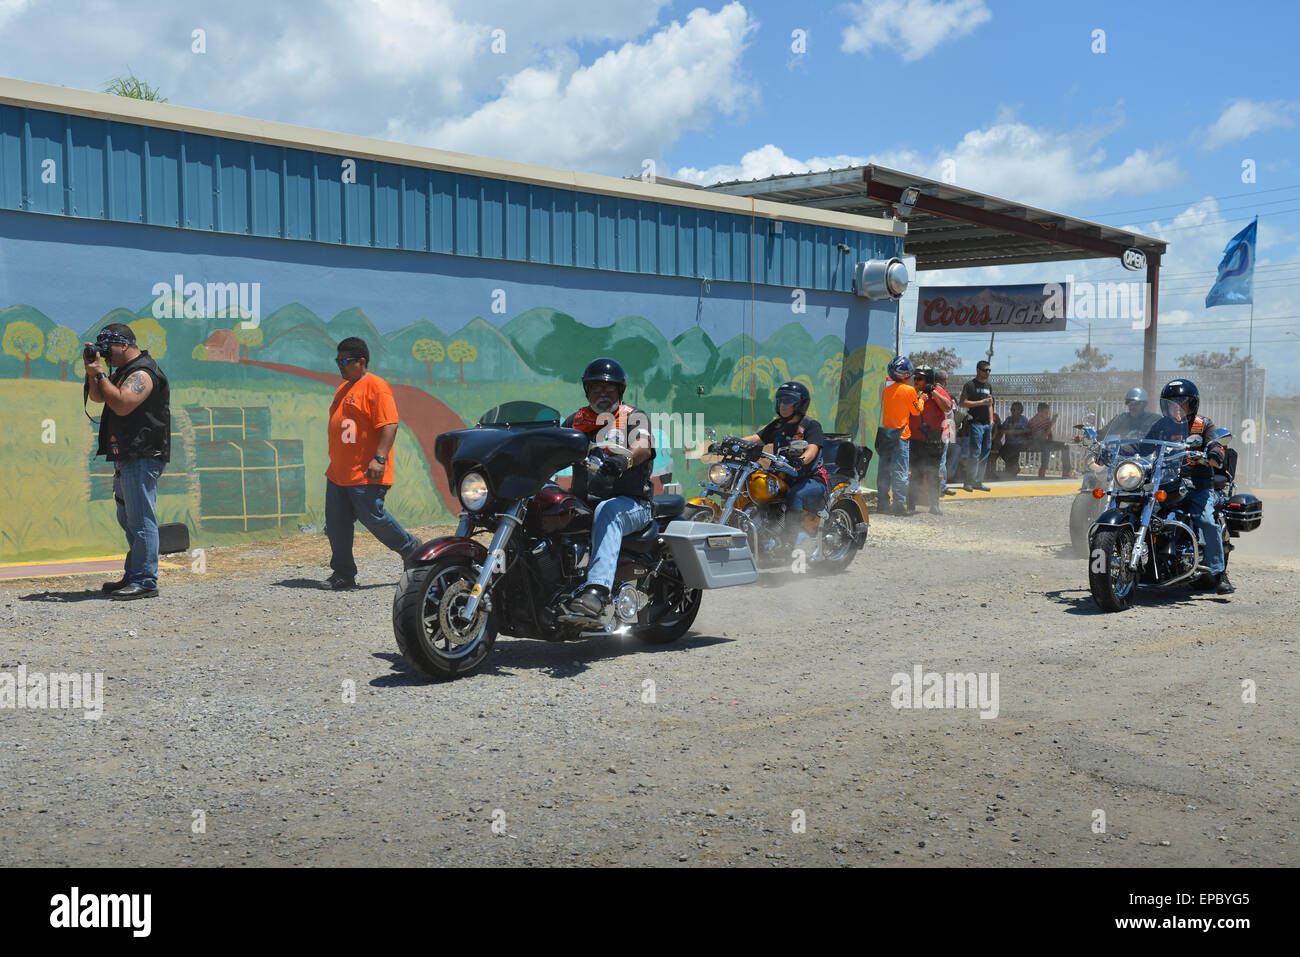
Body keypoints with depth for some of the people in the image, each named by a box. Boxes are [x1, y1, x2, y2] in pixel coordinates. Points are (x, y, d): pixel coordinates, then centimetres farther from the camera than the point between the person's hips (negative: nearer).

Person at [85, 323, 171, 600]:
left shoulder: (142, 373, -13)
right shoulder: (122, 371, 20)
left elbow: (122, 404, -25)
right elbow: (98, 397, 23)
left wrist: (99, 374, -15)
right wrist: (92, 371, 8)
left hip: (142, 458, -11)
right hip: (126, 457, 11)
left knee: (141, 520, -11)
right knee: (128, 520, 14)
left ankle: (145, 581, -10)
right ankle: (133, 577, 21)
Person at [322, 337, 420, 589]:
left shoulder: (376, 386, -10)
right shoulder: (343, 388, 19)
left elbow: (389, 425, -18)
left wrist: (379, 458, -26)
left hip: (365, 474, -9)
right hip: (338, 473, 9)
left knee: (372, 517, -4)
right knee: (336, 523, 6)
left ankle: (411, 548, 17)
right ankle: (343, 574, 13)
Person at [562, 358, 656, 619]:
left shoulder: (635, 417, 7)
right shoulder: (575, 420, 22)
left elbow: (643, 446, -14)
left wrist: (625, 459, -37)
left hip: (631, 503, -5)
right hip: (583, 503, 5)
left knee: (607, 511, -38)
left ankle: (597, 590, -54)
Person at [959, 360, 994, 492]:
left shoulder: (988, 386, 20)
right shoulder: (970, 385, -5)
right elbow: (962, 403, -13)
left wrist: (991, 420, 15)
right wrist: (982, 402, -15)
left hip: (987, 424, 8)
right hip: (975, 423, -8)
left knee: (985, 452, 6)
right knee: (975, 453, -11)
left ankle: (978, 482, 11)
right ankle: (969, 482, -7)